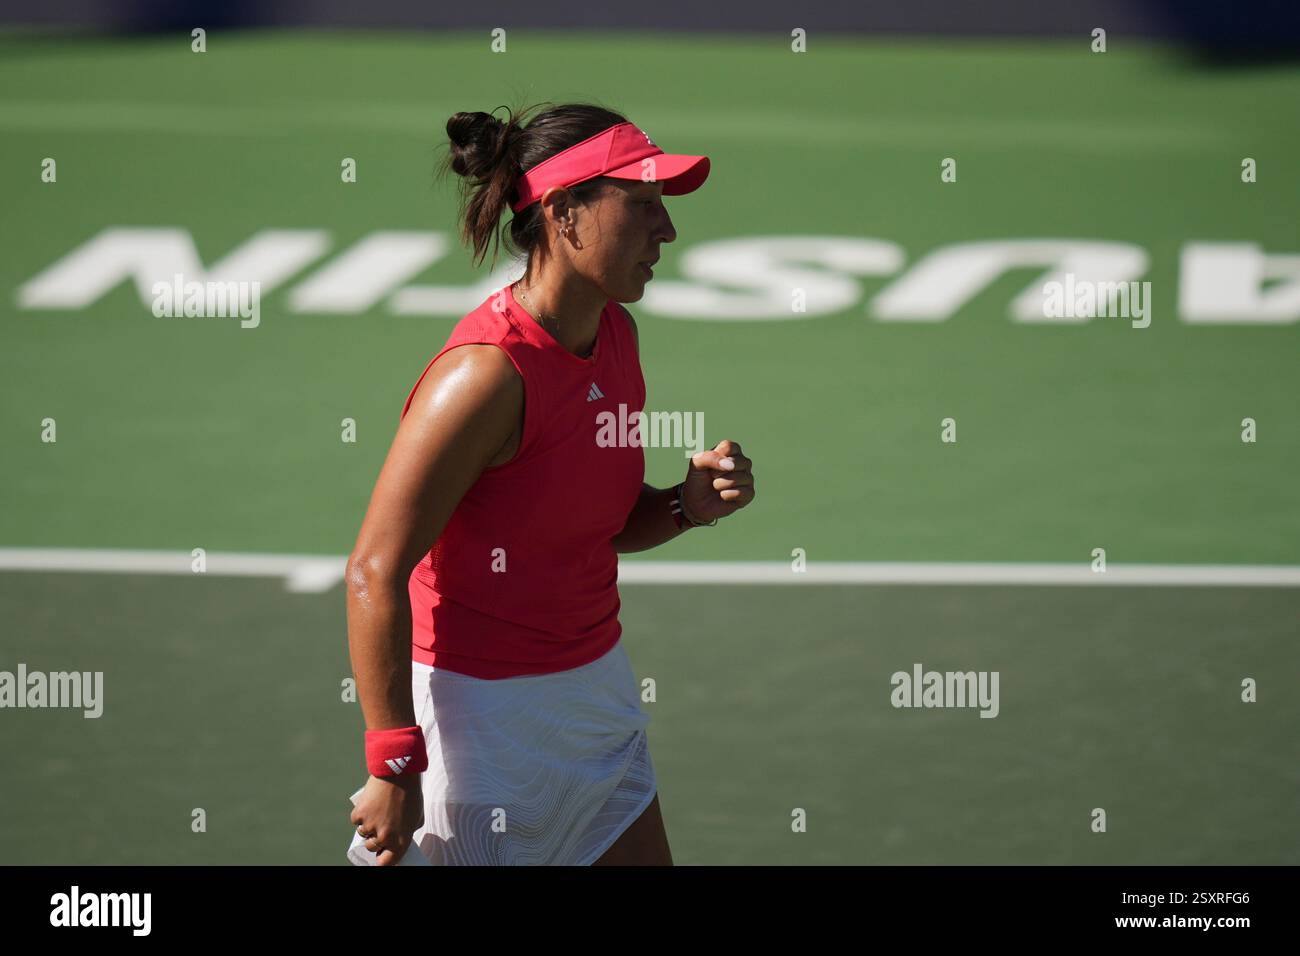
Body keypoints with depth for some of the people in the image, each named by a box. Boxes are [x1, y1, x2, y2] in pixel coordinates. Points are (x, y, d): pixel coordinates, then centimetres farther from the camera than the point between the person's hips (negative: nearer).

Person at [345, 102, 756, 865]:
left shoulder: (616, 333, 2)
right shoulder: (489, 373, -24)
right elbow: (376, 572, -23)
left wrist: (689, 505, -5)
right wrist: (395, 767, -23)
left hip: (597, 684, 9)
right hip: (486, 706, -8)